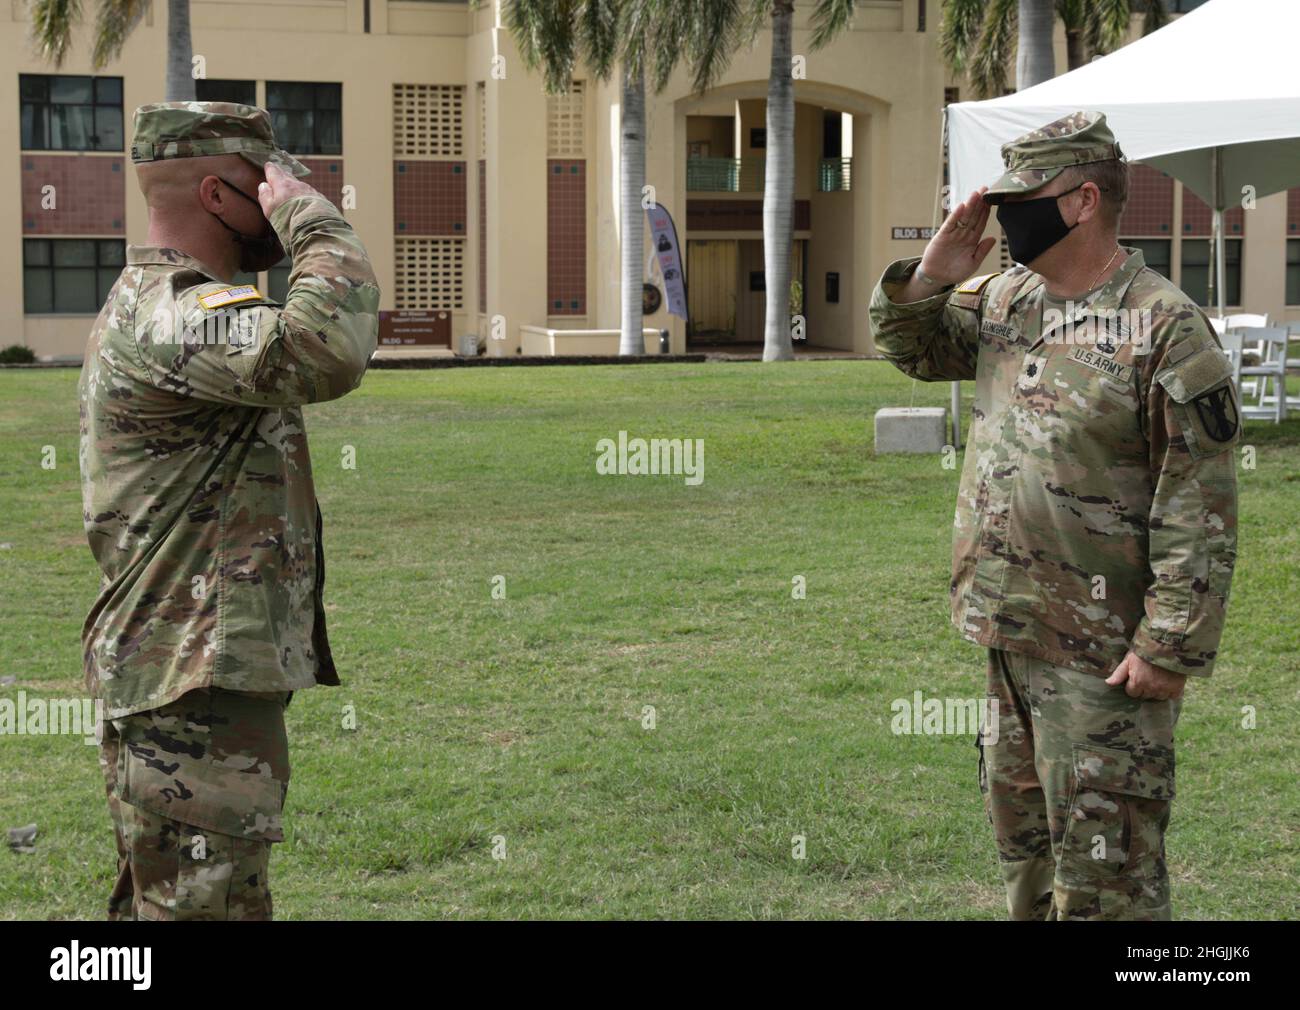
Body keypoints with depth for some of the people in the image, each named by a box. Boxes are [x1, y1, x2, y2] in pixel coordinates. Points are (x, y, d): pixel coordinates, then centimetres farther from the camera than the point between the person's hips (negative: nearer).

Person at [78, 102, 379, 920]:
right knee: (208, 903, -7)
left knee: (157, 899, 18)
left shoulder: (151, 304, 18)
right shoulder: (166, 314, -17)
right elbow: (327, 349, -34)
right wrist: (309, 214, -21)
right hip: (199, 698, -11)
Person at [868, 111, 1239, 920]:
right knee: (1024, 839, 20)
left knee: (1103, 860, -3)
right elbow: (913, 347, 23)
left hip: (1103, 651, -8)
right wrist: (928, 279, 2)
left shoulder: (1166, 329, -16)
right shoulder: (1003, 299, 8)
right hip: (1011, 630, 8)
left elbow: (1199, 509, -18)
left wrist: (1172, 644, -21)